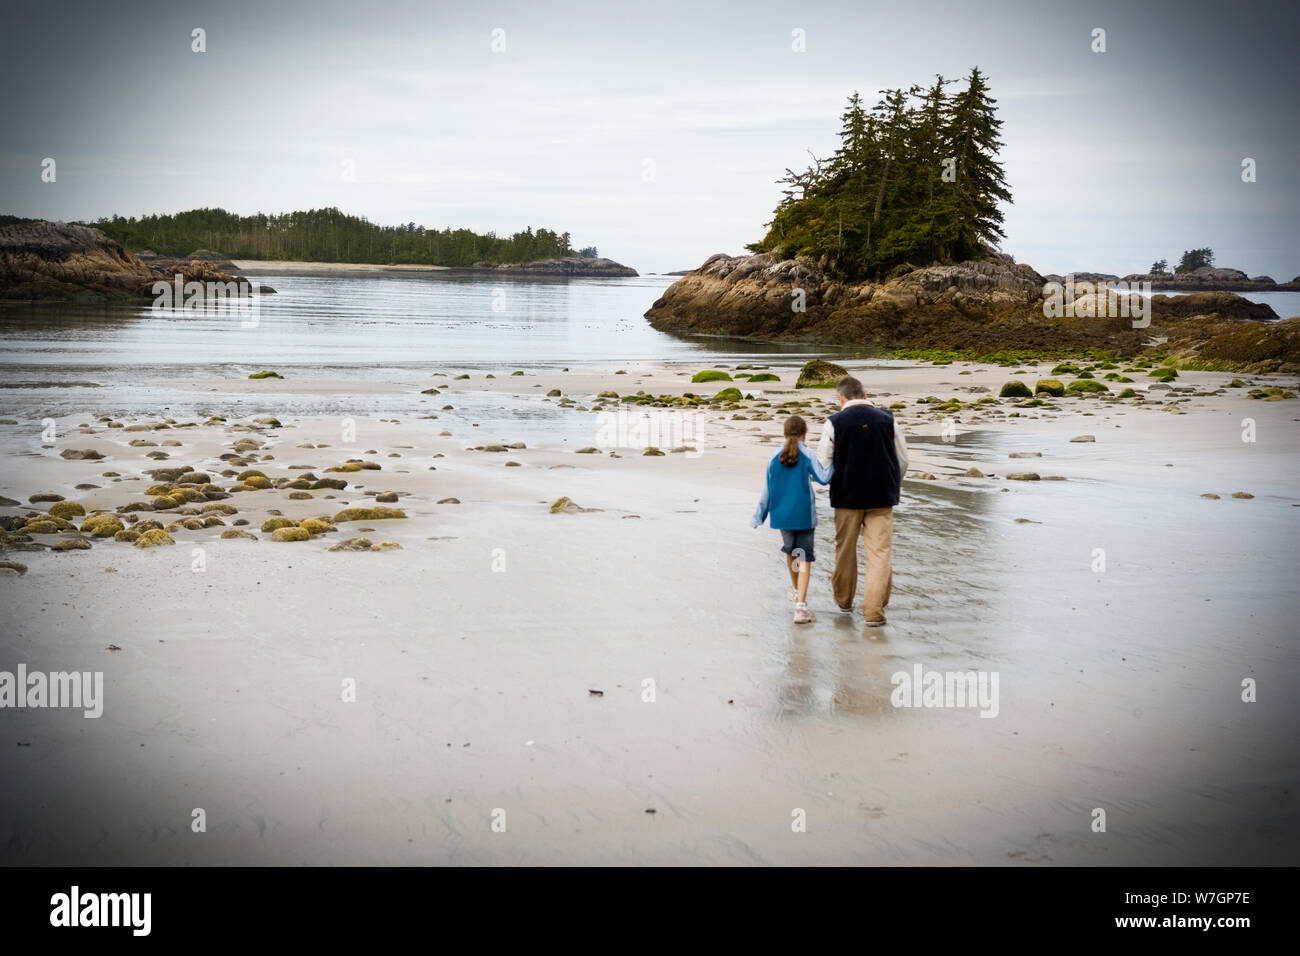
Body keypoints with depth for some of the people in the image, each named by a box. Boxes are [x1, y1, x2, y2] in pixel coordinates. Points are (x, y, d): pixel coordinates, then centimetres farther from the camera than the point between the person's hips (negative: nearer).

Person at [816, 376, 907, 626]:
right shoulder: (887, 420, -1)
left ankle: (843, 599, 35)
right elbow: (903, 460, 6)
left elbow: (822, 464, -5)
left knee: (845, 549, 17)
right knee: (879, 552, 1)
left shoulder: (834, 423, -7)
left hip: (847, 496, -1)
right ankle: (874, 611, -6)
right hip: (882, 496, 1)